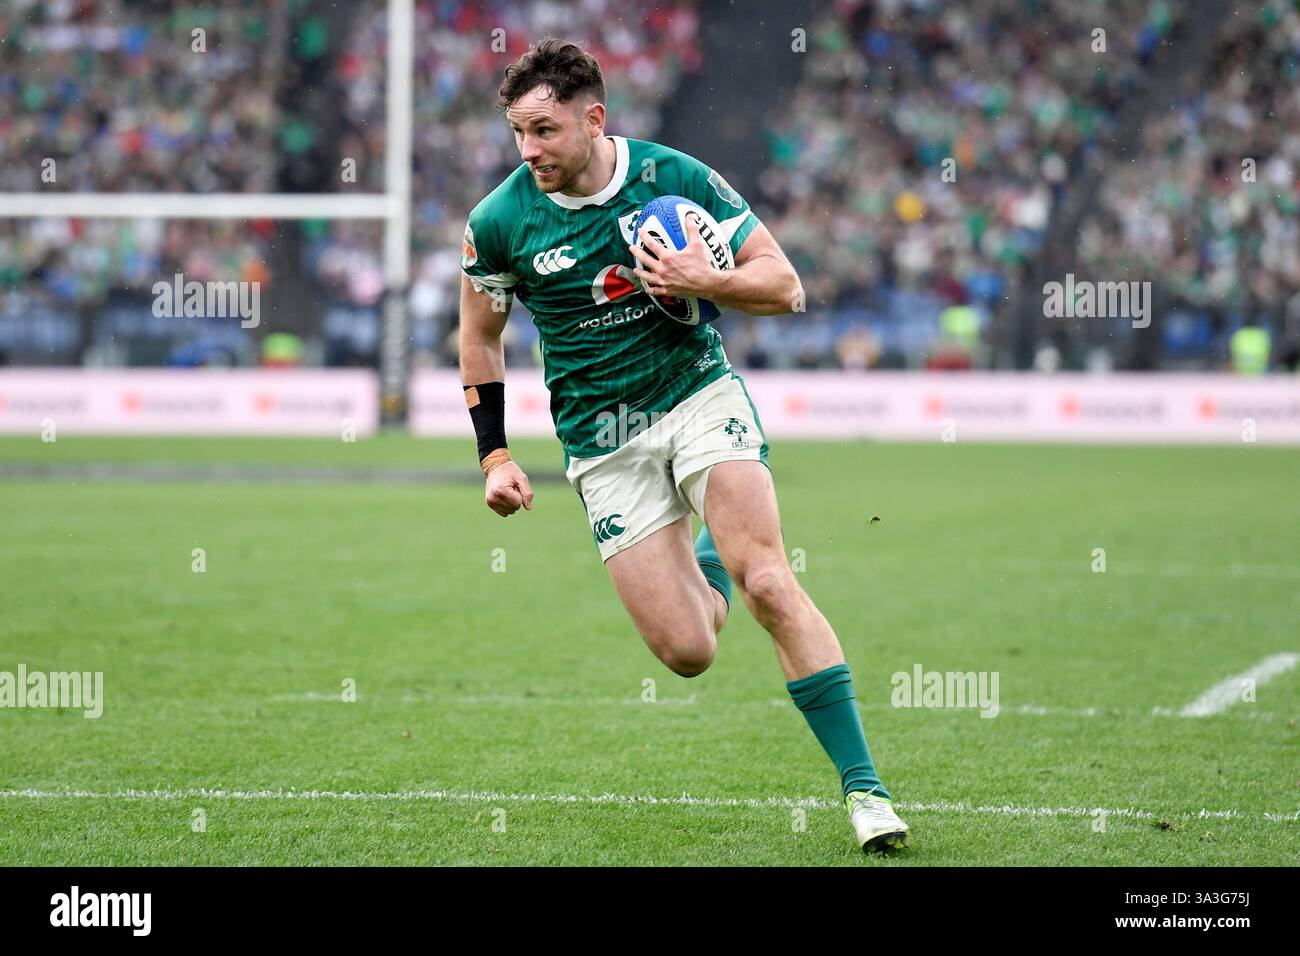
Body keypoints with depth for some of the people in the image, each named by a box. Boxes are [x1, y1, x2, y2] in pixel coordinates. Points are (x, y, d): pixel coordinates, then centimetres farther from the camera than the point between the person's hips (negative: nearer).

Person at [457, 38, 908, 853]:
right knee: (687, 654, -5)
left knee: (769, 586, -21)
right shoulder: (499, 222, -6)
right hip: (602, 442, 1)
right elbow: (480, 336, 10)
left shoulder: (677, 179, -10)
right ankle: (703, 565, 34)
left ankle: (864, 786, -14)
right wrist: (495, 456, 4)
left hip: (700, 396, -1)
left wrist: (707, 282, -24)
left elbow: (785, 286, -5)